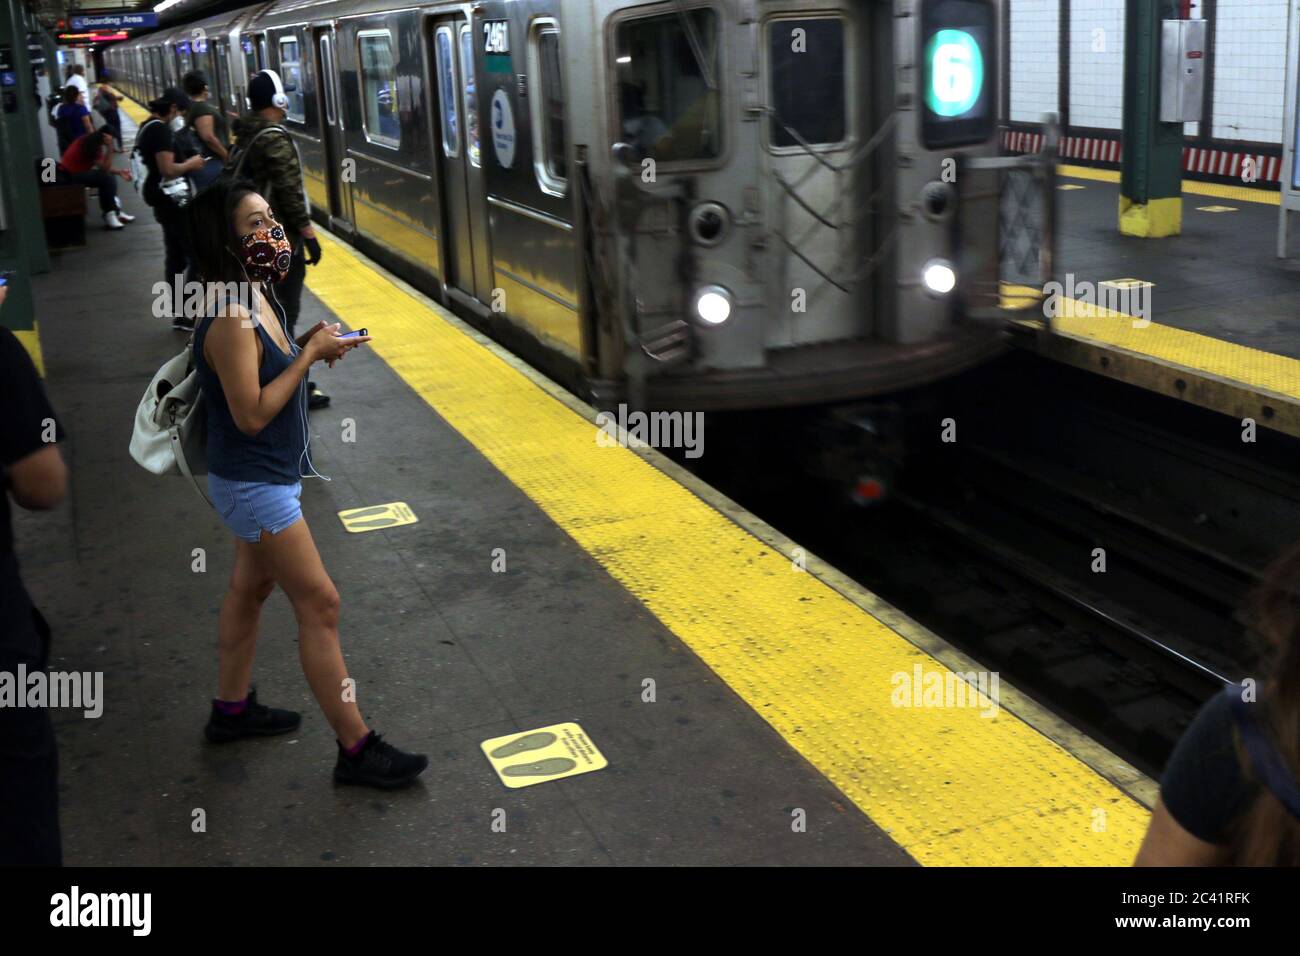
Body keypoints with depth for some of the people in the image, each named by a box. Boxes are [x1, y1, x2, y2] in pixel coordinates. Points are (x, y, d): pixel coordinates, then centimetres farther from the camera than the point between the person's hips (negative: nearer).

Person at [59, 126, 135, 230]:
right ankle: (109, 214, -13)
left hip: (78, 172, 10)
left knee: (110, 177, 8)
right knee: (106, 178, -20)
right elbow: (105, 168, -24)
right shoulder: (90, 144, -22)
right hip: (70, 176, -10)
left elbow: (103, 167, 8)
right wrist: (110, 146, -25)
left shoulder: (93, 142, 7)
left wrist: (119, 172, -3)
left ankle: (115, 211, 7)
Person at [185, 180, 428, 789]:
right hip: (254, 485, -10)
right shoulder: (230, 320, -27)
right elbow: (252, 414, -27)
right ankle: (356, 749, 5)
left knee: (250, 589, 22)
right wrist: (309, 355, -23)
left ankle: (231, 709, 40)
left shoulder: (260, 296, 2)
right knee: (320, 606, -4)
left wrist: (308, 345, -5)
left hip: (265, 479, 10)